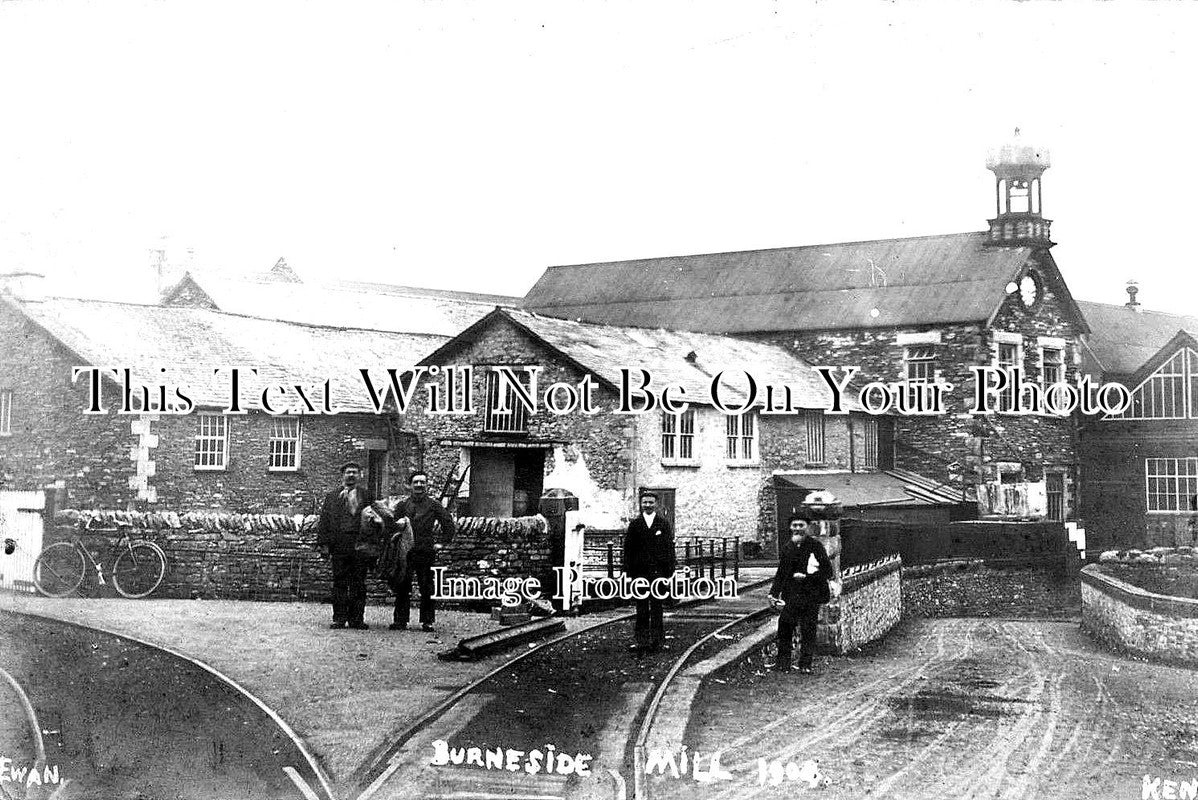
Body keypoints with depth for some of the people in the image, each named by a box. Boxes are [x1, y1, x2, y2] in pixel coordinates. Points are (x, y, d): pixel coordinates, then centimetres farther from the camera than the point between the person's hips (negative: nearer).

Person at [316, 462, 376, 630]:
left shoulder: (367, 495, 12)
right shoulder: (331, 496, 14)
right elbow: (324, 520, 10)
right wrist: (324, 542, -1)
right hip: (339, 546, 0)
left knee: (359, 583, 0)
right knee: (339, 583, 1)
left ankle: (357, 618, 4)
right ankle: (339, 618, 4)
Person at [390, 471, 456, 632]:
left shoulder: (434, 505, 6)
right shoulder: (403, 505, 10)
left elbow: (449, 525, 9)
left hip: (426, 552, -2)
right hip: (405, 552, 2)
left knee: (427, 589, 0)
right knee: (402, 588, 2)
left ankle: (427, 621, 6)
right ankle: (400, 620, 8)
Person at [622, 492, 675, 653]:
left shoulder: (664, 524, 5)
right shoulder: (635, 524, 7)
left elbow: (669, 548, 3)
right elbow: (628, 548, 6)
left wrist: (669, 570, -4)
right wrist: (627, 571, -1)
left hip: (658, 571, -1)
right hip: (639, 572, 1)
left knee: (656, 606, 1)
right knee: (641, 608, 4)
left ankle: (656, 641, 6)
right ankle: (641, 640, 7)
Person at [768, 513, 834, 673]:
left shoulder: (815, 546, -5)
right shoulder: (787, 547, 9)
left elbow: (827, 571, -7)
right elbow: (781, 573, 17)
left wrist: (806, 577, -15)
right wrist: (773, 593, 9)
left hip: (810, 596, -4)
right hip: (791, 596, 4)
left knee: (808, 631, 0)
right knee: (784, 628, 0)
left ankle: (805, 664, 9)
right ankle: (783, 663, 10)